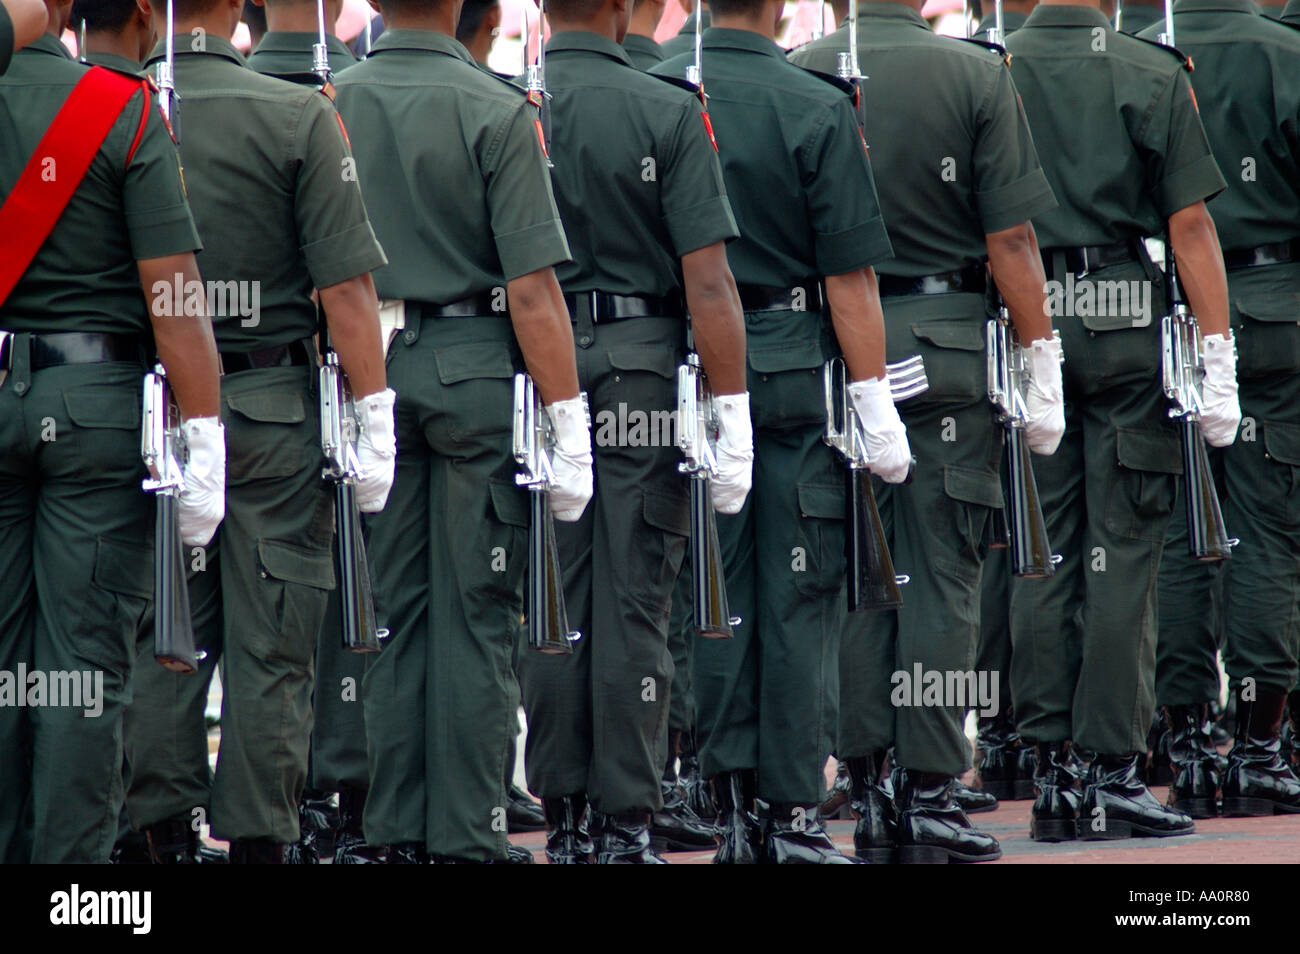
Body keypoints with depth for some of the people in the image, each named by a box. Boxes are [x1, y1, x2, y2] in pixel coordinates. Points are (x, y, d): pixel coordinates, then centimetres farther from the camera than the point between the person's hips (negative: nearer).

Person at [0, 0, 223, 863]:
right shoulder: (125, 112, -8)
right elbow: (173, 290, -11)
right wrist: (202, 437, -9)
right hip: (98, 403, -2)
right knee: (85, 659, 1)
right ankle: (71, 856, 2)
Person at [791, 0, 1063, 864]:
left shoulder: (799, 76, -1)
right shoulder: (978, 76, -7)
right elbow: (1010, 240, -8)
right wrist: (1043, 363, -2)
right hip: (948, 341, -2)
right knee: (941, 572, 3)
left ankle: (863, 792, 9)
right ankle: (930, 792, 3)